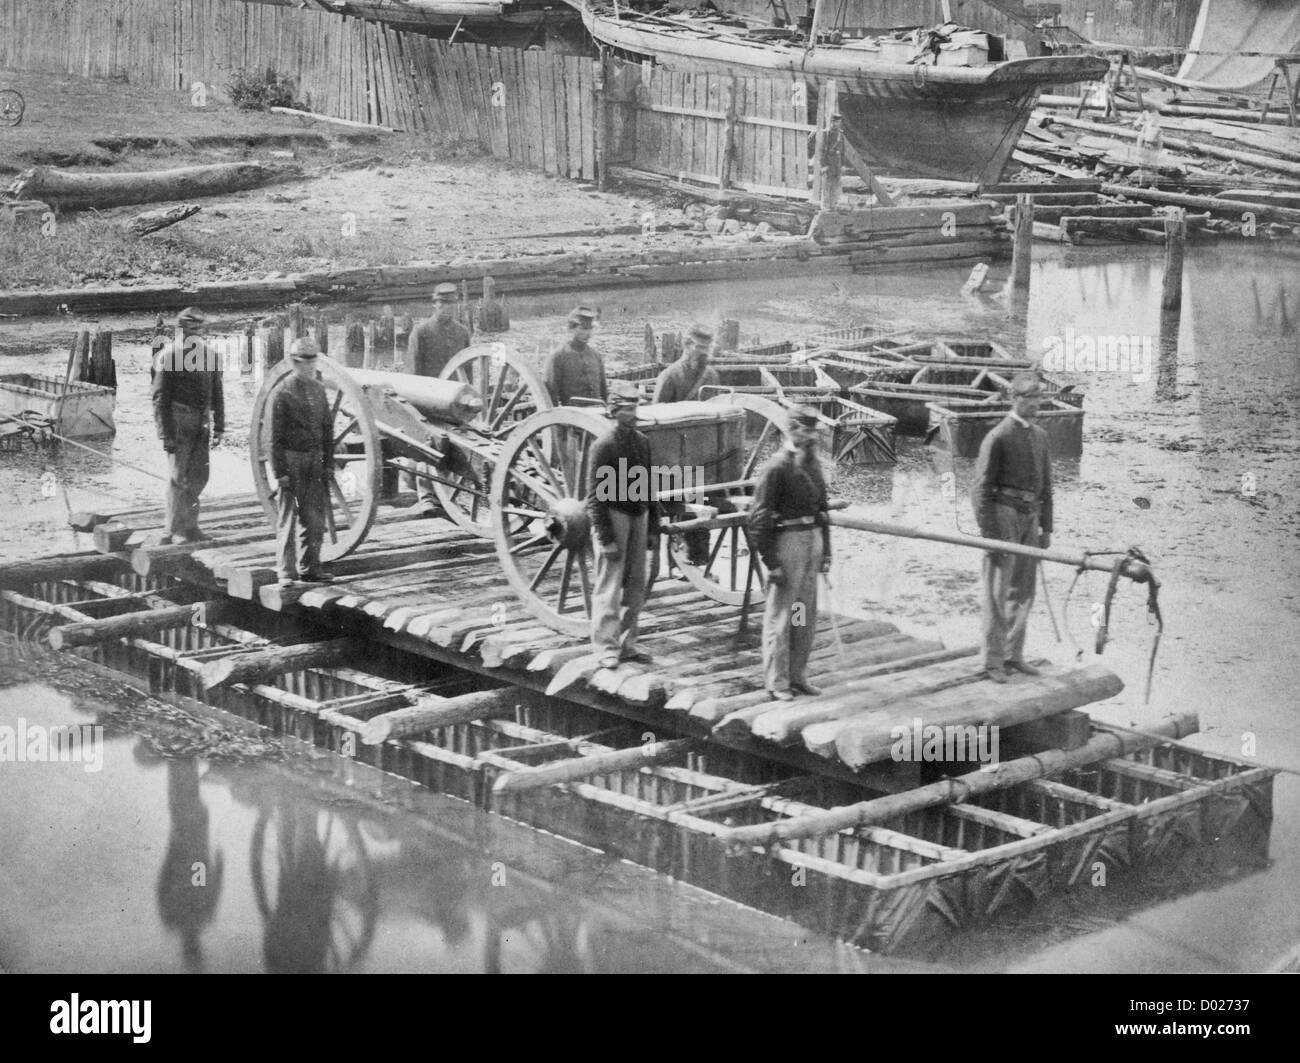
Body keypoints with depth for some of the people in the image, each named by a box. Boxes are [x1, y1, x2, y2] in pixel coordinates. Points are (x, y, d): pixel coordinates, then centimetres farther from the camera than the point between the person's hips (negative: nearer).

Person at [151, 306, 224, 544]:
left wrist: (218, 427, 10)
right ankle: (174, 532, 3)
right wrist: (165, 433, -15)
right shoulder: (169, 355, -9)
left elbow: (217, 394, 14)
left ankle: (189, 526, 22)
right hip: (178, 419, -6)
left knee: (199, 475, 9)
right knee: (178, 476, -3)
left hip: (201, 420, 6)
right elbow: (160, 397, -10)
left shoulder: (209, 354, 7)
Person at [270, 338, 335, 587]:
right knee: (288, 518, -1)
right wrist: (280, 472, -13)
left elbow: (328, 429, 14)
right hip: (291, 460, -6)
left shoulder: (319, 389, 10)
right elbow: (276, 437, -9)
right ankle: (286, 573, 3)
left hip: (315, 461, 6)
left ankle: (309, 568, 18)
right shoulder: (284, 394, -8)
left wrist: (328, 463, 9)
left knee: (314, 519, 8)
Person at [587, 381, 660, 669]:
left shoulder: (642, 442, 10)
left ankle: (626, 644, 17)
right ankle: (607, 648, 0)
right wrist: (605, 538, -17)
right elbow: (595, 496, -13)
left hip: (638, 516, 7)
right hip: (613, 516, -7)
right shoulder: (603, 446, -11)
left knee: (636, 586, 9)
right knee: (609, 587, -4)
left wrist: (653, 528, 13)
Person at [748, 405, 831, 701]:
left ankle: (798, 676, 23)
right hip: (787, 541, -8)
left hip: (812, 540, 8)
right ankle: (777, 682, 7)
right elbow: (760, 518, -15)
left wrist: (826, 551, 15)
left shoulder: (813, 464, 11)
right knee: (780, 616, 0)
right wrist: (771, 562, -17)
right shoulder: (777, 467, -13)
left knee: (807, 616, 12)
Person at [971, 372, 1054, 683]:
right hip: (1003, 516, -7)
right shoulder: (998, 438, -10)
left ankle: (1013, 655, 21)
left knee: (1023, 590, 11)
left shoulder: (1039, 435, 13)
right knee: (998, 592, -3)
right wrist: (989, 535, -15)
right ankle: (993, 660, 3)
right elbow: (982, 489, -11)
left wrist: (1046, 527, 14)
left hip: (1029, 517, 7)